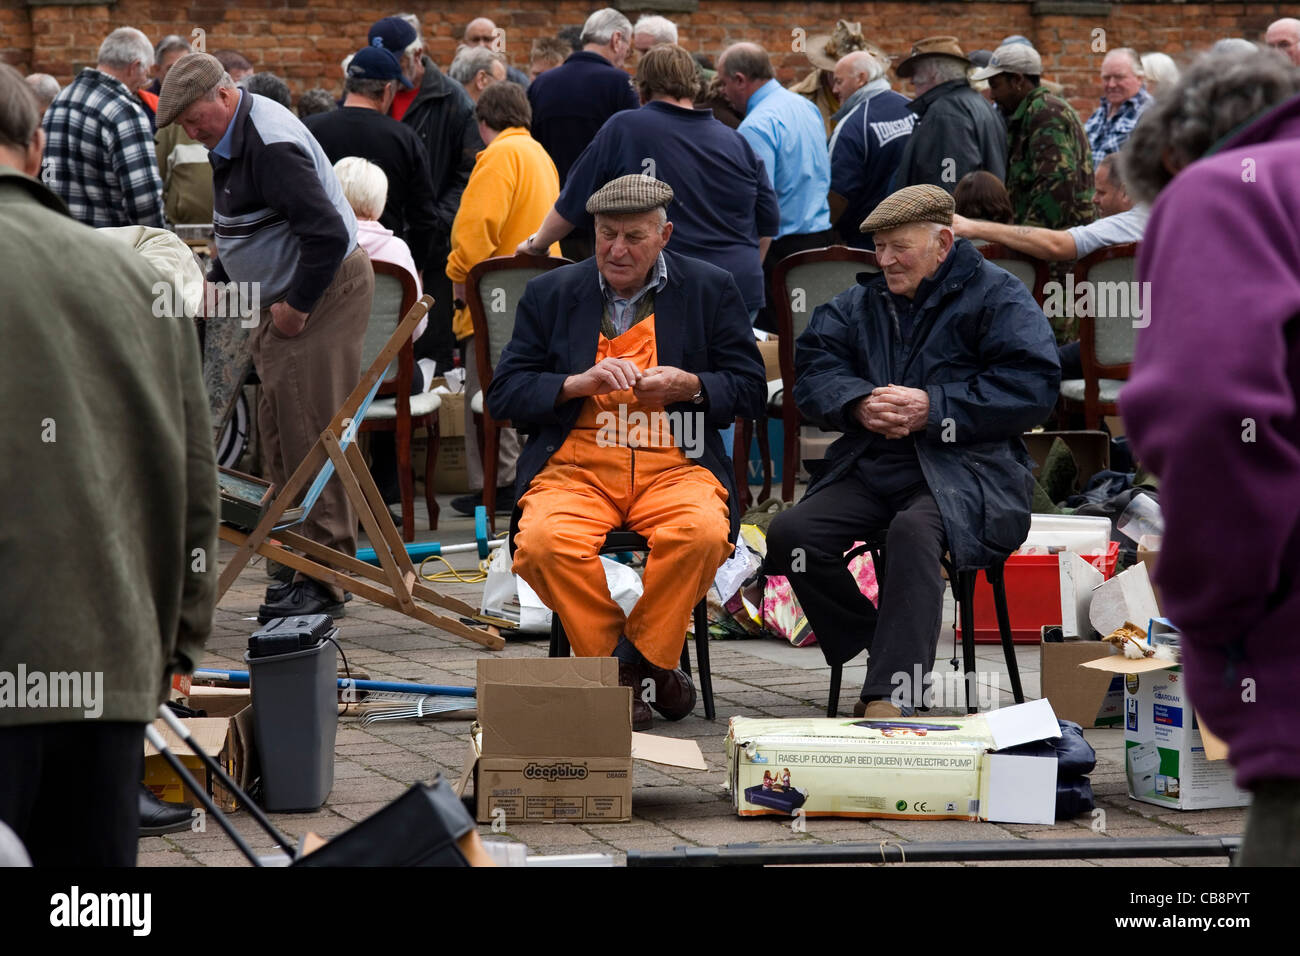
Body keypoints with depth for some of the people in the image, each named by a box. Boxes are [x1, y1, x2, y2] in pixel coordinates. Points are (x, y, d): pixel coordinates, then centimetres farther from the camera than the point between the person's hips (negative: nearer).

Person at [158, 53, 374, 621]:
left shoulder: (270, 146, -22)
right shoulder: (232, 141, 11)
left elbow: (328, 233, -28)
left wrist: (296, 306, -21)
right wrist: (216, 283, 15)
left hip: (325, 292, -11)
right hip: (290, 296, 11)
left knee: (311, 435, -10)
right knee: (278, 433, 12)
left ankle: (325, 581, -6)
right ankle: (304, 567, 18)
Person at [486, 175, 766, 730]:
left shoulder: (711, 290, 11)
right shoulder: (550, 294, 13)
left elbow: (750, 390, 11)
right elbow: (503, 394, 8)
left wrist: (687, 385, -8)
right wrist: (579, 383, -8)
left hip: (676, 466, 0)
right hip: (576, 465, 1)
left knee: (701, 534, -34)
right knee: (543, 542, -32)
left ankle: (634, 661, -13)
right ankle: (629, 667, -13)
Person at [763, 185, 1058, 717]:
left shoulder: (997, 297, 2)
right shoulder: (862, 303, 21)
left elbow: (1033, 389, -10)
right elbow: (813, 366, 13)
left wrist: (933, 409, -15)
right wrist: (859, 405, -9)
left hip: (967, 469, -6)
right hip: (872, 468, 6)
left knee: (913, 530, -38)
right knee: (789, 534, -18)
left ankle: (890, 697, -42)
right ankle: (885, 649, -2)